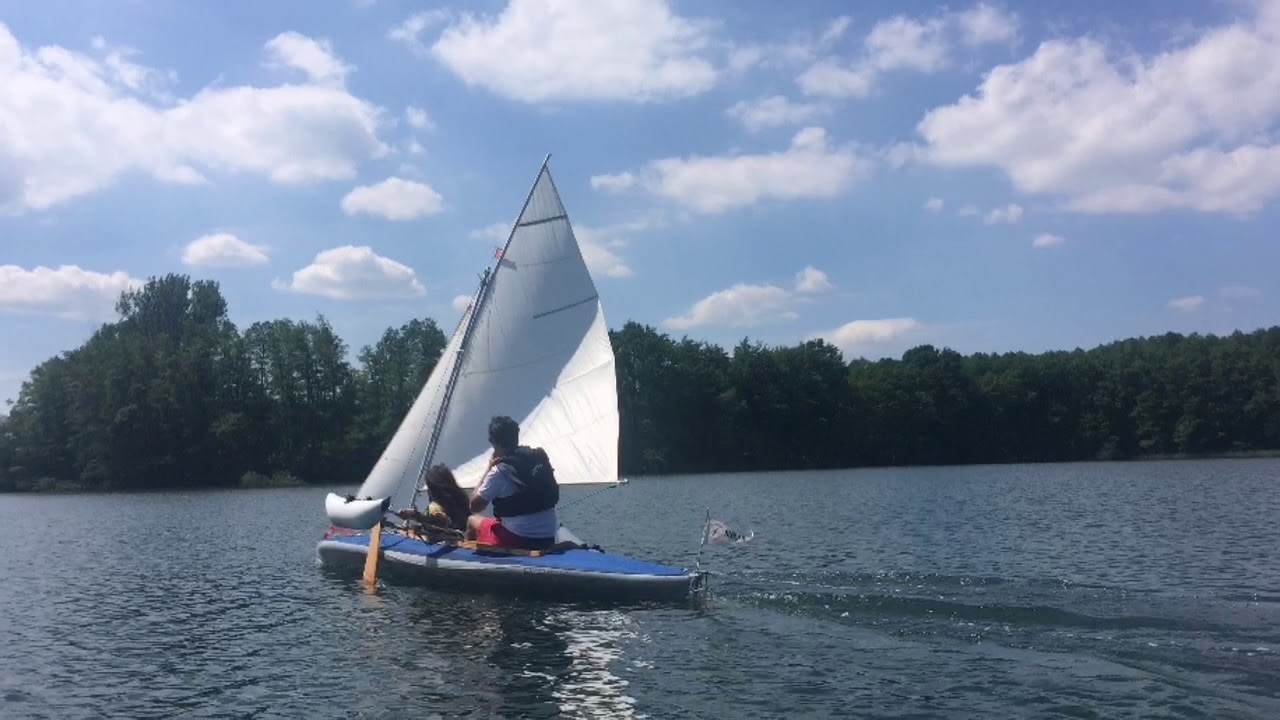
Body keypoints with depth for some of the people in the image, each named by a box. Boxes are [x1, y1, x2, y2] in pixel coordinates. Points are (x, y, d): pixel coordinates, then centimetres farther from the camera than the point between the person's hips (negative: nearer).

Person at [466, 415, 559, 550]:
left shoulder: (500, 470, -13)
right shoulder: (540, 457, 2)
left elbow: (475, 506, -3)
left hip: (518, 539, -6)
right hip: (548, 538, 6)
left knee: (472, 521, 21)